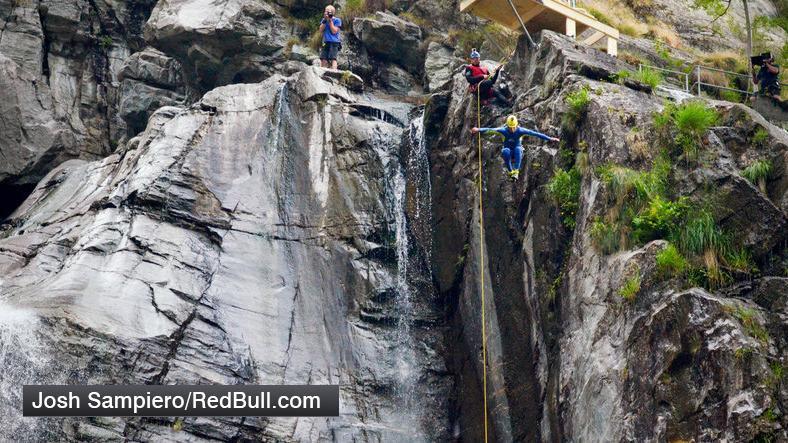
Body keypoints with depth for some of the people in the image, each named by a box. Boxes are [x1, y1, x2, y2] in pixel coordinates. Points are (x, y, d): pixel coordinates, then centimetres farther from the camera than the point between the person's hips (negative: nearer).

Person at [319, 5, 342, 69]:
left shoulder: (337, 20, 0)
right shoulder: (324, 20, 15)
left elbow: (334, 31, -9)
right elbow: (321, 30, 4)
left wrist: (330, 21, -10)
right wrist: (324, 20, -4)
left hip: (334, 42, -5)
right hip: (326, 42, 5)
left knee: (333, 59, -16)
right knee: (323, 59, -1)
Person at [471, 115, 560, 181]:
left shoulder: (520, 130, -17)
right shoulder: (504, 130, -16)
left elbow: (535, 133, -20)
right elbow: (491, 130, -27)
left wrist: (549, 138, -24)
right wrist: (479, 130, -42)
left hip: (517, 153, 0)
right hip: (508, 153, 0)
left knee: (518, 149, -35)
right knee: (506, 151, -36)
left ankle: (516, 171, -38)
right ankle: (510, 171, -24)